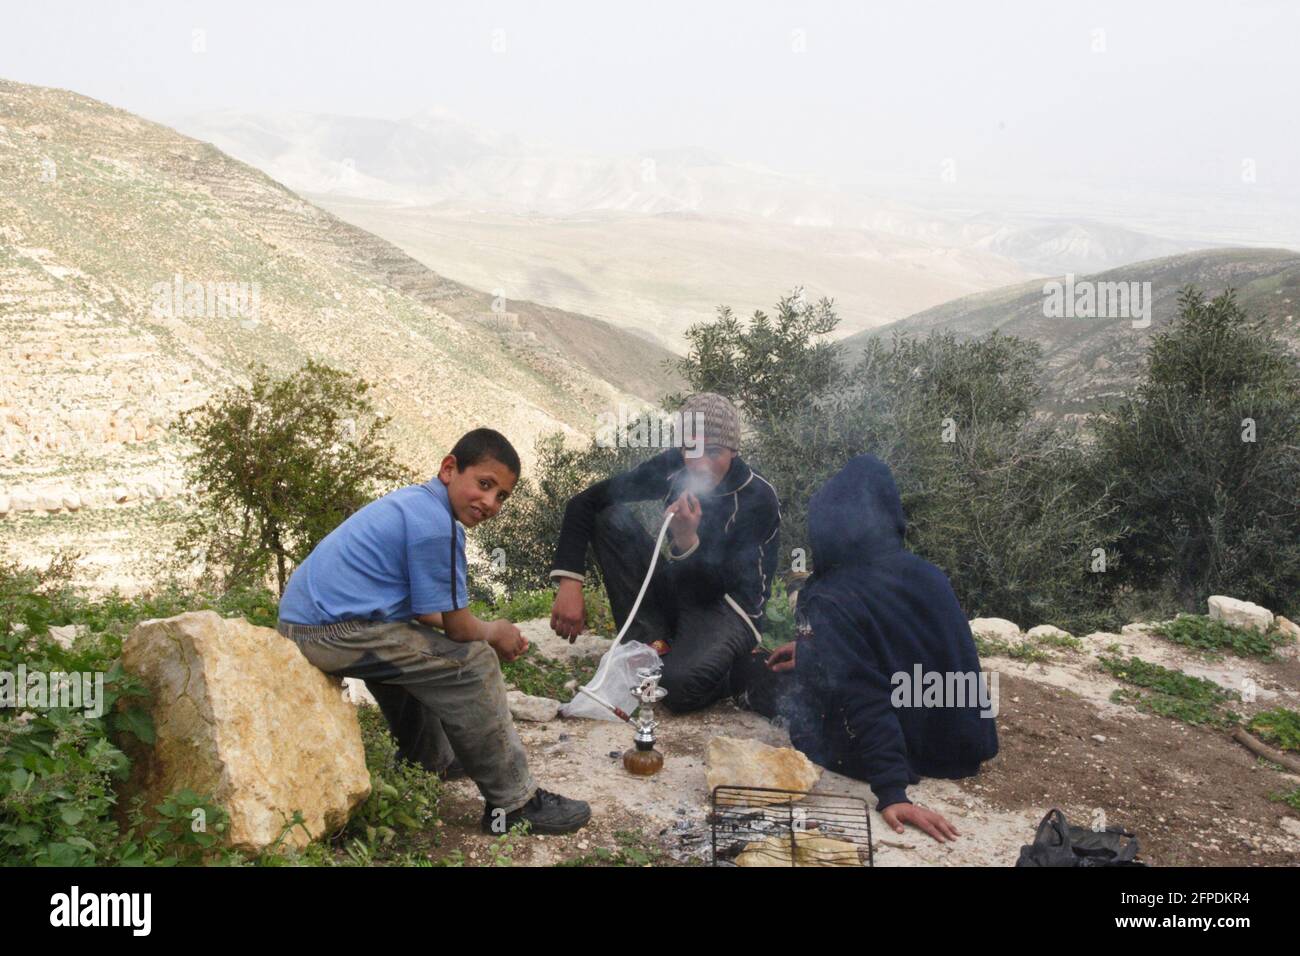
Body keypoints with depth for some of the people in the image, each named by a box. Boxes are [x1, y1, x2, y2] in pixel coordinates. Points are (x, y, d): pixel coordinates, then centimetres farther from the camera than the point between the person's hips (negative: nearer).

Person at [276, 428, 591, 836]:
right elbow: (459, 628, -10)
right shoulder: (437, 526, -17)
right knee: (472, 662, -10)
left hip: (302, 617, 11)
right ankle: (514, 803, -3)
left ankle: (432, 760, 48)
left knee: (416, 648, 34)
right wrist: (493, 633, 11)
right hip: (333, 634, -11)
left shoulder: (415, 501, 14)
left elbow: (424, 613, 24)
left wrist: (486, 632, 17)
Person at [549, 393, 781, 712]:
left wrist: (687, 541, -39)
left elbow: (714, 590, -22)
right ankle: (648, 645, -12)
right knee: (610, 518, -15)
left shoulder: (759, 499, -22)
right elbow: (584, 503, -9)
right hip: (675, 589, 5)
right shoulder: (671, 467, -11)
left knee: (679, 686, -36)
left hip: (726, 607, -5)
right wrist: (569, 584, -19)